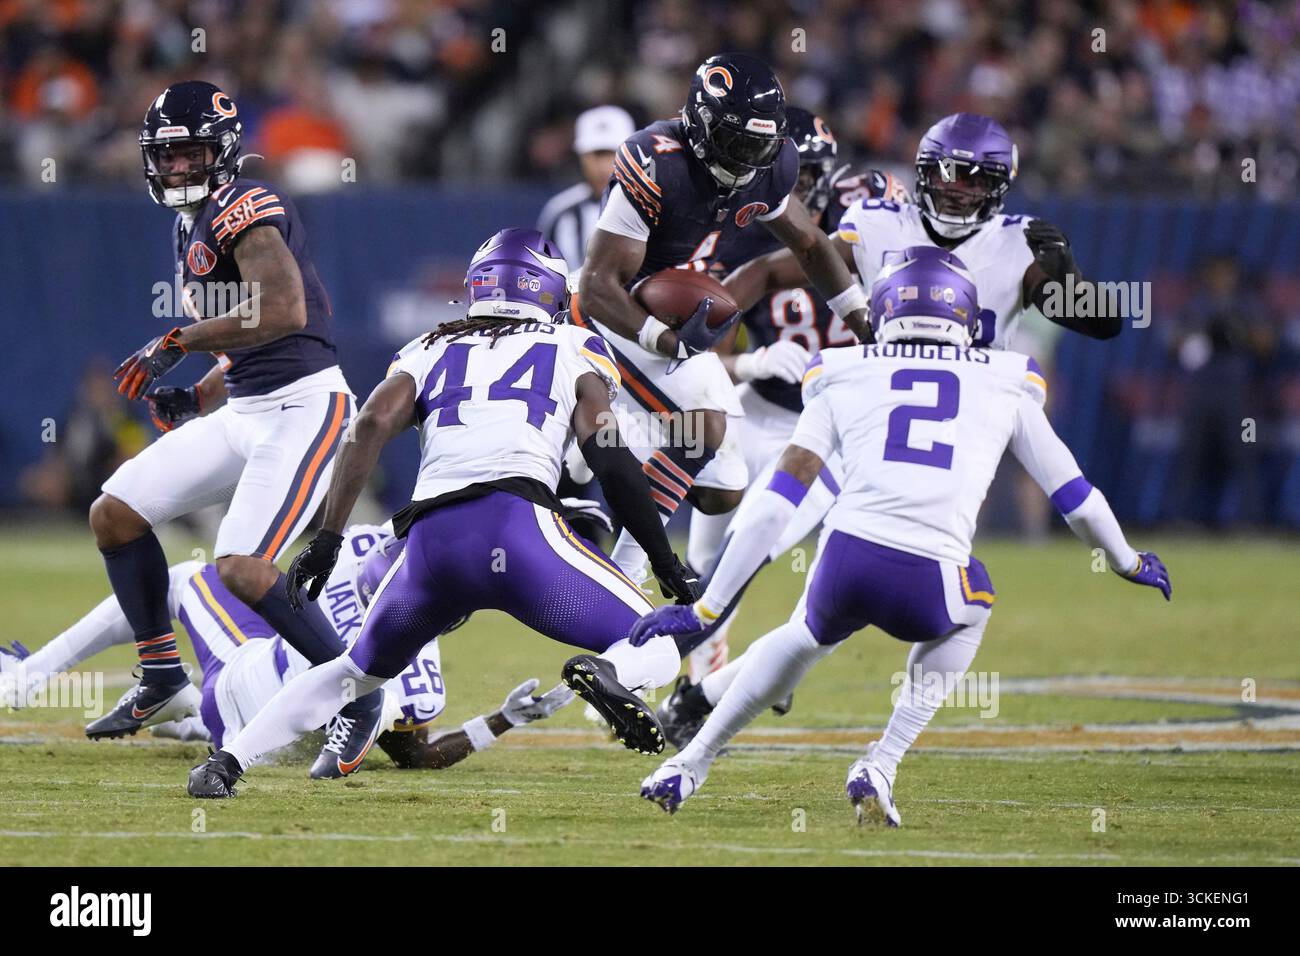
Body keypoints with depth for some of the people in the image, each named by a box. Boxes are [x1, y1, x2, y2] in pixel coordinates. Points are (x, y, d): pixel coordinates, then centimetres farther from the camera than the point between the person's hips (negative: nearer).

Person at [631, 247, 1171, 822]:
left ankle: (689, 763, 34)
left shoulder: (843, 379, 21)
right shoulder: (1005, 384, 22)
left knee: (808, 634, 36)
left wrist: (705, 608, 17)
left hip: (846, 558, 1)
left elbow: (775, 505, 15)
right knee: (967, 615, 35)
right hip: (927, 589, -1)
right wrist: (1127, 562, 50)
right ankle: (881, 766, 20)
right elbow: (1074, 496, 31)